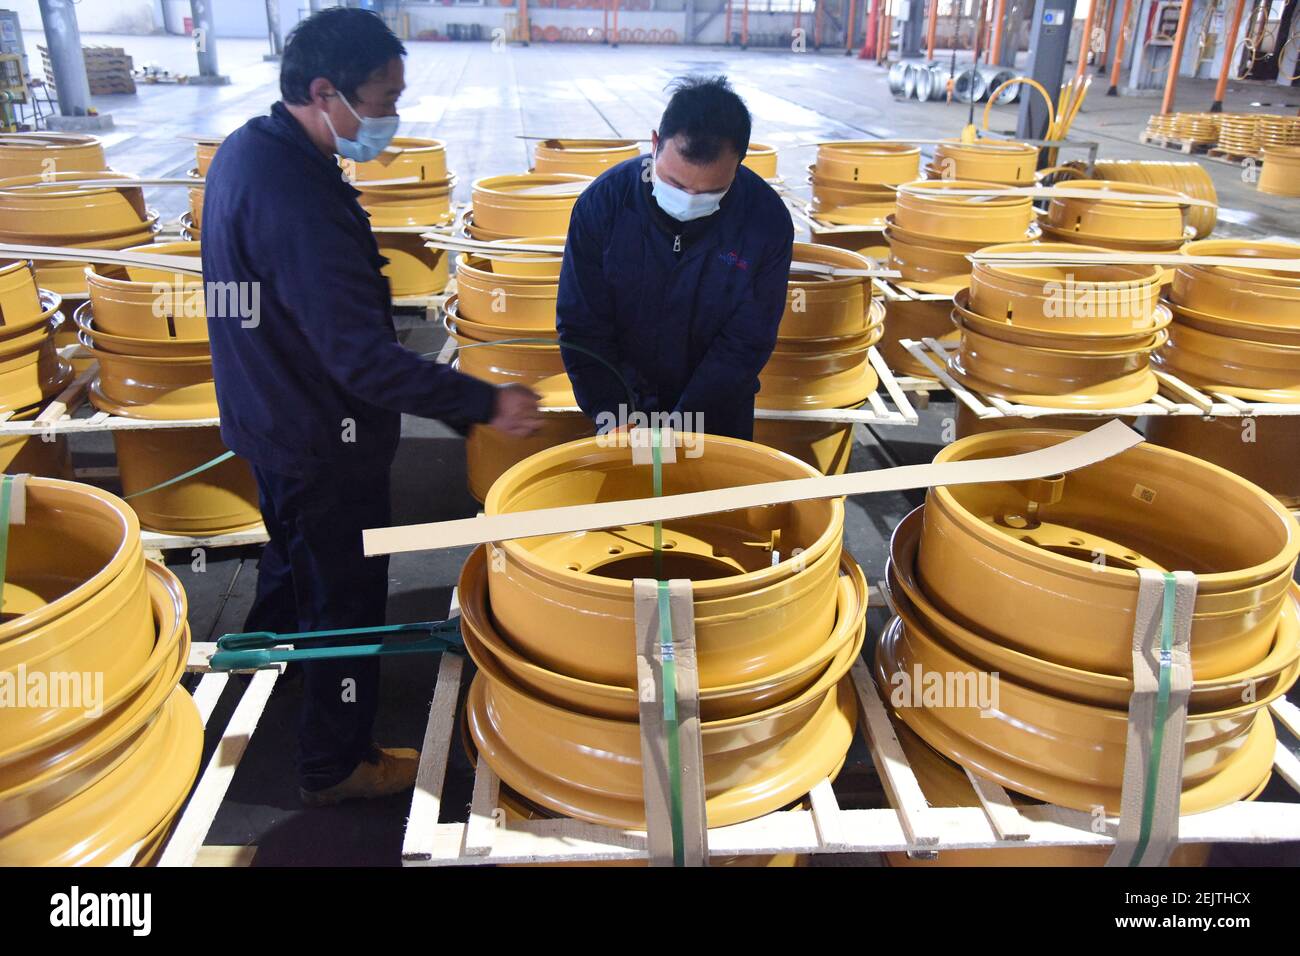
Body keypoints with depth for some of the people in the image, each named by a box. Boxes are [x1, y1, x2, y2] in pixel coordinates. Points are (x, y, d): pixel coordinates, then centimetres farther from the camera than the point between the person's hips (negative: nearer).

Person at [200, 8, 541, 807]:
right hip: (321, 438, -10)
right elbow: (364, 357, -34)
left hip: (269, 411, 10)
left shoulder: (247, 149, 0)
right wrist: (487, 403, -29)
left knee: (293, 547, 32)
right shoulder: (298, 200, -32)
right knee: (347, 595, 7)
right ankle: (337, 763, 26)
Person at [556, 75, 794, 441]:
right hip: (622, 398, 0)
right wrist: (611, 417, -24)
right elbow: (581, 326, -15)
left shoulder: (767, 219, -21)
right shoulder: (602, 202, -20)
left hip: (718, 411, 0)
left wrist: (680, 423, -21)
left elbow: (745, 343, -16)